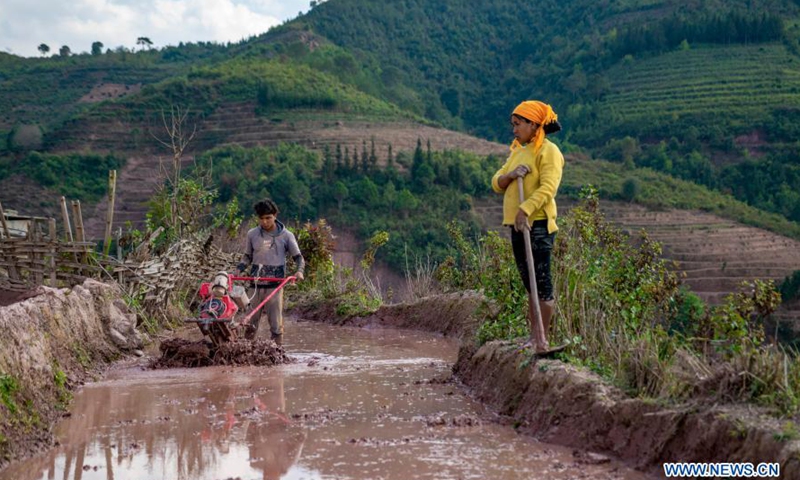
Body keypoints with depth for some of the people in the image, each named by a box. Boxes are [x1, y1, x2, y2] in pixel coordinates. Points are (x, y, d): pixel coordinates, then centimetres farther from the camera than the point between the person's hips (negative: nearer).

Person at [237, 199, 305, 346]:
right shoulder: (252, 234, 6)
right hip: (255, 285, 2)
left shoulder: (286, 236, 0)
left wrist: (299, 271, -15)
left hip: (275, 285, -2)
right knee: (251, 322, 7)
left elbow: (298, 257, 4)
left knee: (276, 322, 0)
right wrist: (238, 270, 1)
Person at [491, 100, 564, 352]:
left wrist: (525, 210, -29)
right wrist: (511, 175, -7)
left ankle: (542, 340, -6)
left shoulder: (549, 151, -7)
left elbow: (548, 188, -19)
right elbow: (497, 184, 14)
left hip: (537, 224, -9)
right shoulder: (517, 152, 19)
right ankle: (533, 337, 19)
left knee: (541, 283, -7)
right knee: (530, 283, 13)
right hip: (517, 225, 9)